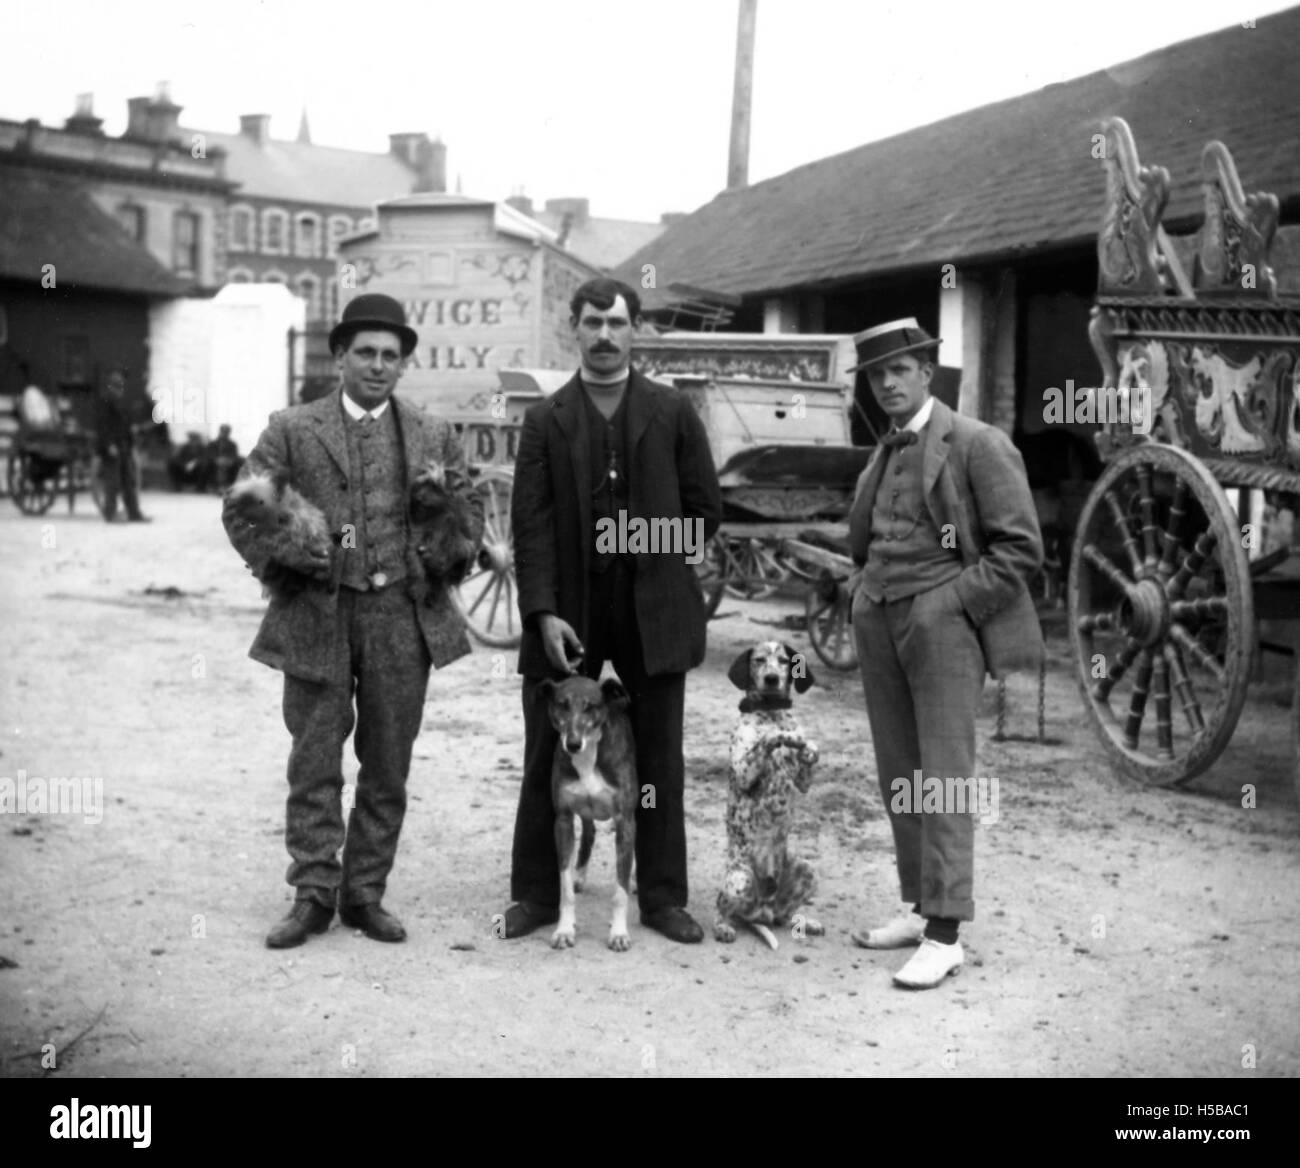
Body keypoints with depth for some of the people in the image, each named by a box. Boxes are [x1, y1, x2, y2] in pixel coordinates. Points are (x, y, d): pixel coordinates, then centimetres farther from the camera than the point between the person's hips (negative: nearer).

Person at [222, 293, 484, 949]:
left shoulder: (433, 437, 10)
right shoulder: (293, 430, 4)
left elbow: (468, 508, 17)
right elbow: (241, 508, 3)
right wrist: (280, 563, -10)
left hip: (403, 618, 2)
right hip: (317, 617, -2)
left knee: (388, 766, 7)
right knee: (314, 764, 2)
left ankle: (365, 894, 18)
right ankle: (313, 895, 11)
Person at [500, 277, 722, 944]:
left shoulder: (672, 413, 5)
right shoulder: (546, 420, 4)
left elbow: (705, 508, 6)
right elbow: (530, 524, -3)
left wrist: (651, 558, 2)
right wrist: (544, 611, -11)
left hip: (654, 611, 0)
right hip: (568, 611, 0)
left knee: (660, 759, 7)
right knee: (547, 758, 6)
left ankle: (662, 897, 18)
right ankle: (535, 895, 18)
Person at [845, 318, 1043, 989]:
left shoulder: (977, 444, -4)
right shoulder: (883, 455, 17)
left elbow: (1021, 547, -8)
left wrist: (949, 603, -13)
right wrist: (860, 584, 14)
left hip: (941, 621, -7)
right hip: (878, 623, 7)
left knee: (944, 777, -8)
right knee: (897, 776, 8)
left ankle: (944, 935, -5)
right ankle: (919, 908, 18)